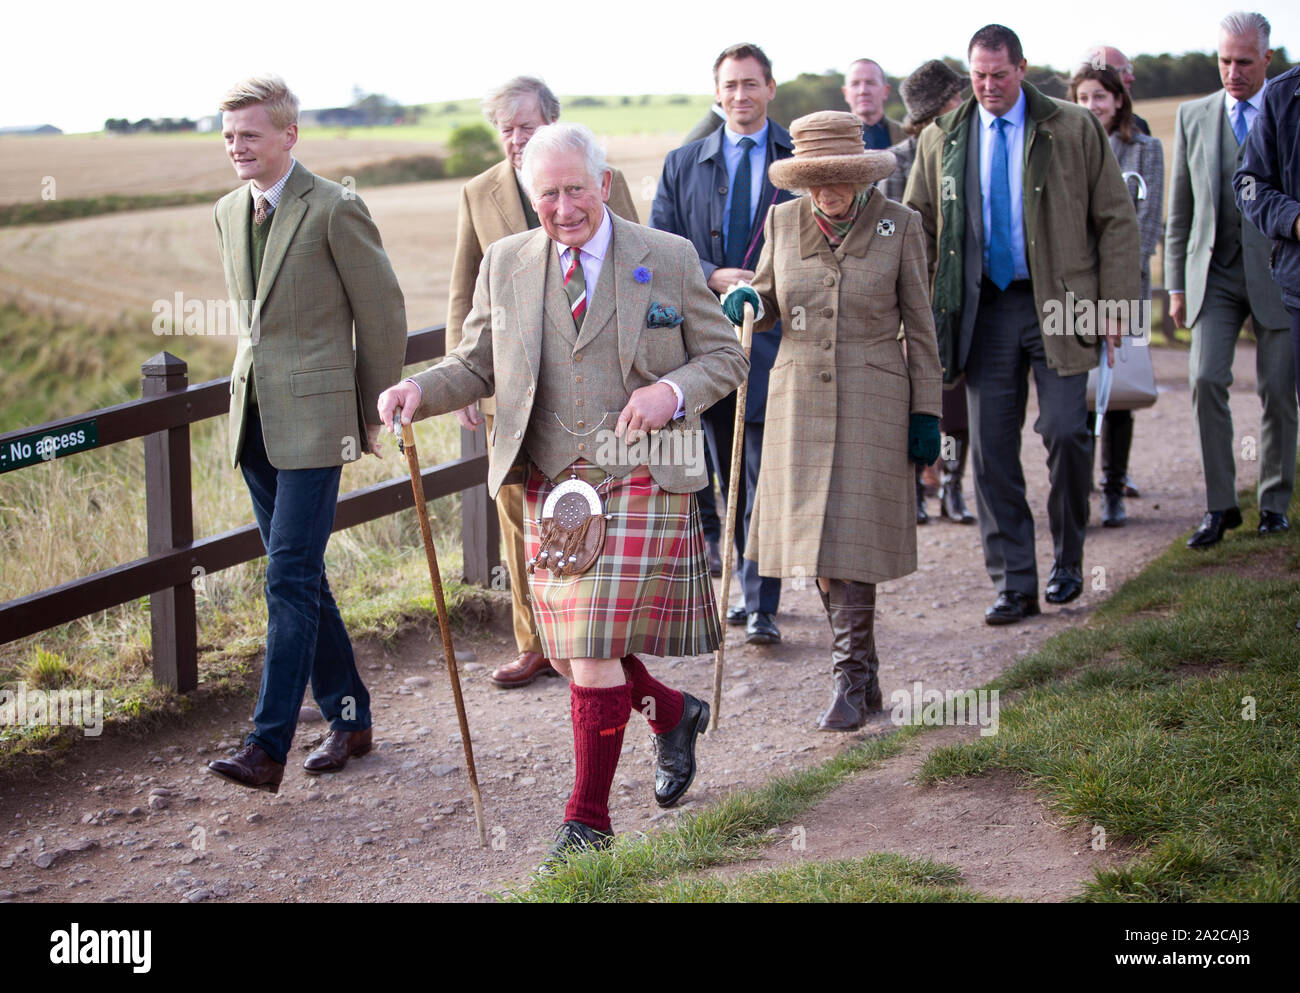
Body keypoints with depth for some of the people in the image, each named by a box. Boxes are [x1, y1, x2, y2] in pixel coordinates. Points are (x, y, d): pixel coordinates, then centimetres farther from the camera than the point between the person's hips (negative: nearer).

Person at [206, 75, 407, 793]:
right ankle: (348, 717, 24)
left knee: (290, 577, -11)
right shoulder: (228, 213, 11)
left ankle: (268, 747, -12)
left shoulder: (334, 210, -11)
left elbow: (383, 313, -5)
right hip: (254, 415, 7)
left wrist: (374, 415, 0)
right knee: (299, 577, 12)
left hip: (313, 417, -7)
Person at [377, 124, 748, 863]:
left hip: (640, 486, -4)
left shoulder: (668, 260, 0)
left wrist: (671, 392, -16)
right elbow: (477, 366, 13)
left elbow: (725, 357, 4)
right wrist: (420, 390, -8)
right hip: (551, 490, 4)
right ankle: (673, 714, 41)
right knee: (576, 655, 10)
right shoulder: (506, 264, 7)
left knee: (595, 651, -11)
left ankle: (589, 821, 3)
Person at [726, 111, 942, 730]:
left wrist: (926, 412, -1)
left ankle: (850, 684, -3)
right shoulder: (783, 221, 4)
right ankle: (865, 671, 21)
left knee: (850, 539, -9)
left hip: (871, 402, -3)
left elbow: (919, 325, 1)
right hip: (799, 399, 4)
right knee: (814, 539, 6)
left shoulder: (898, 225, -3)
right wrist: (745, 302, -8)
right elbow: (768, 304, 16)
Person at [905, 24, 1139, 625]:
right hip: (984, 308, 3)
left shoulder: (1074, 131, 0)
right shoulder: (941, 141, 8)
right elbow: (919, 226, 14)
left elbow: (1116, 220, 2)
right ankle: (1014, 585, 8)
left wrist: (1114, 303, -5)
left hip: (1058, 305, -2)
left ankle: (1067, 562, 15)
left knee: (1065, 433, -8)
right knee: (991, 450, 0)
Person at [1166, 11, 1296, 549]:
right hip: (1214, 272, 2)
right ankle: (1219, 505, -1)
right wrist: (1177, 283, 9)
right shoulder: (1193, 116, 9)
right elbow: (1180, 209, 12)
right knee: (1205, 379, -11)